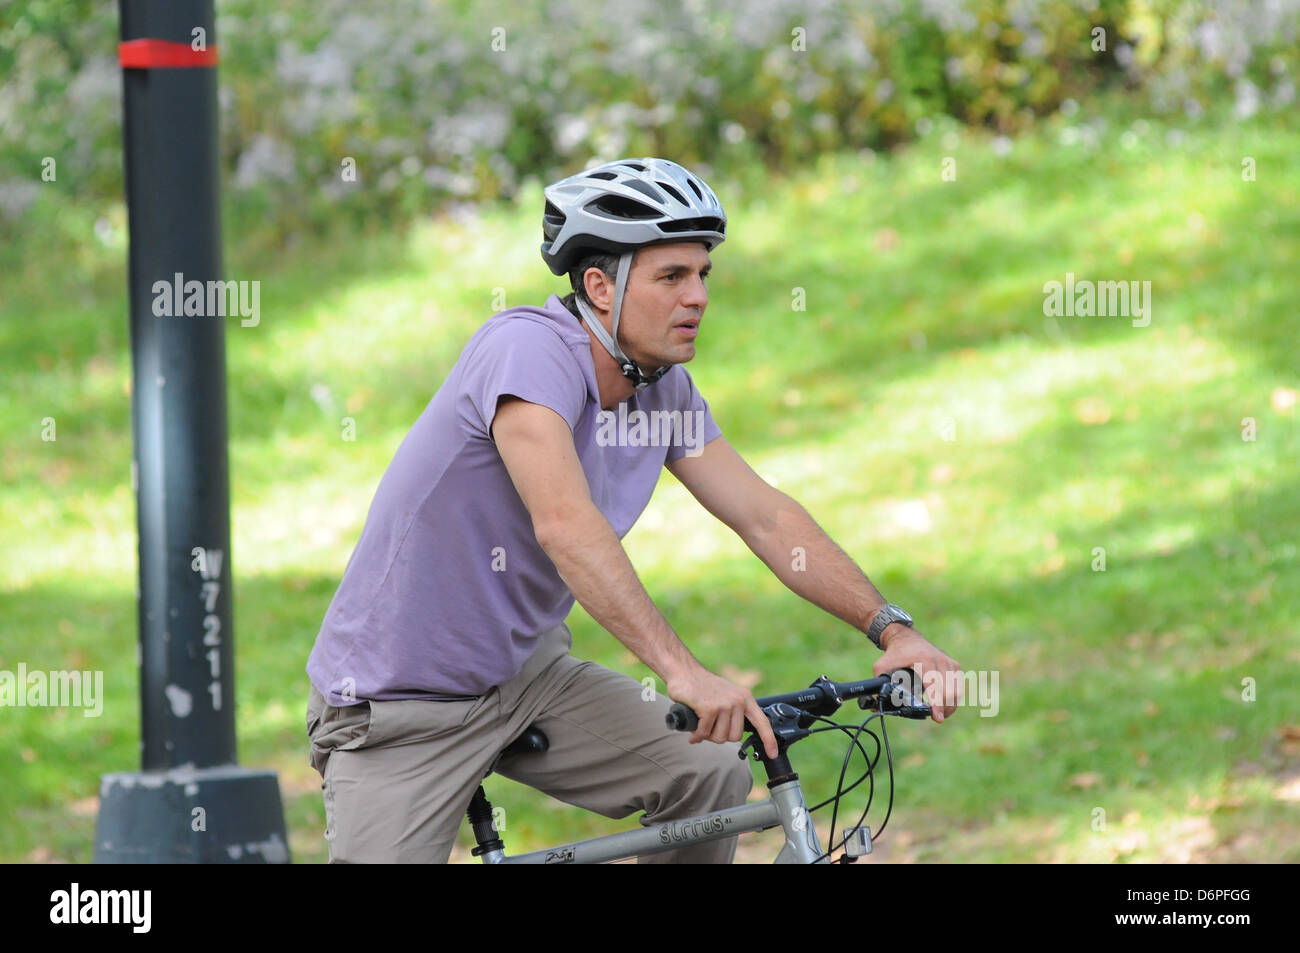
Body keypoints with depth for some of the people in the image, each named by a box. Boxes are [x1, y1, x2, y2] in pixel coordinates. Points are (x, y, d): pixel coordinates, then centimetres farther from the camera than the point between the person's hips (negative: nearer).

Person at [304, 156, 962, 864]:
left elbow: (765, 517, 2)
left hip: (524, 670, 7)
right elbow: (564, 524, -39)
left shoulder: (664, 390, -2)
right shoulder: (531, 348, -26)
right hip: (397, 705, -7)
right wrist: (681, 671, -48)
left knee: (712, 777, -11)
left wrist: (892, 628, -10)